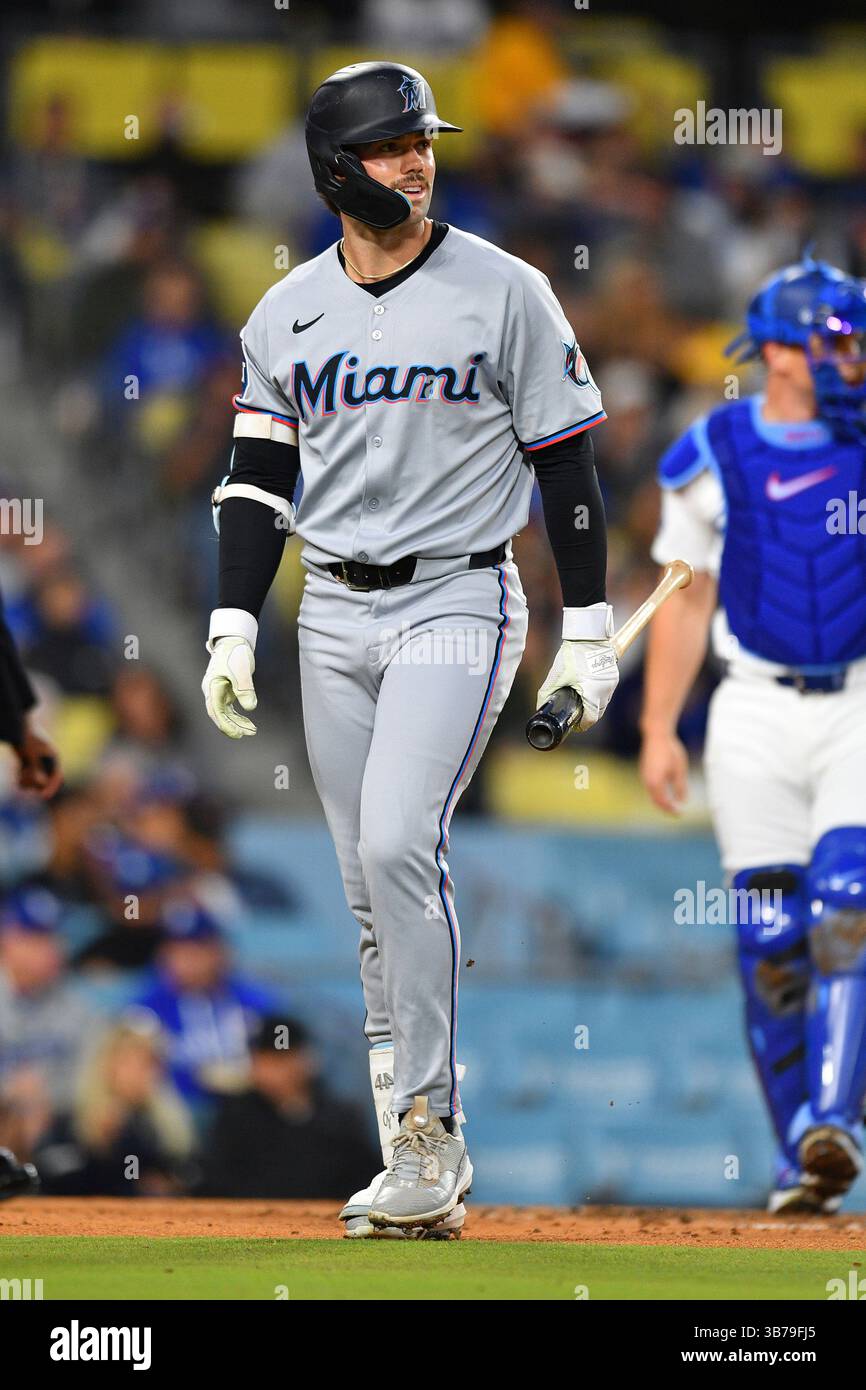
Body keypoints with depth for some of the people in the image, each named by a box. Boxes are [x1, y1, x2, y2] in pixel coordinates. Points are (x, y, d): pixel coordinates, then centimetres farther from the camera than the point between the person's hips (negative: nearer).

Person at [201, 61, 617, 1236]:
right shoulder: (288, 313, 7)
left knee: (398, 844, -21)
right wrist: (233, 629, 3)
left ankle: (427, 1124, -14)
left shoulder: (504, 292, -4)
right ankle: (424, 1162, 12)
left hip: (457, 603, -5)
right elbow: (260, 479, 12)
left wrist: (589, 633, -5)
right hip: (333, 613, 5)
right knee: (373, 886, 5)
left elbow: (566, 465, -2)